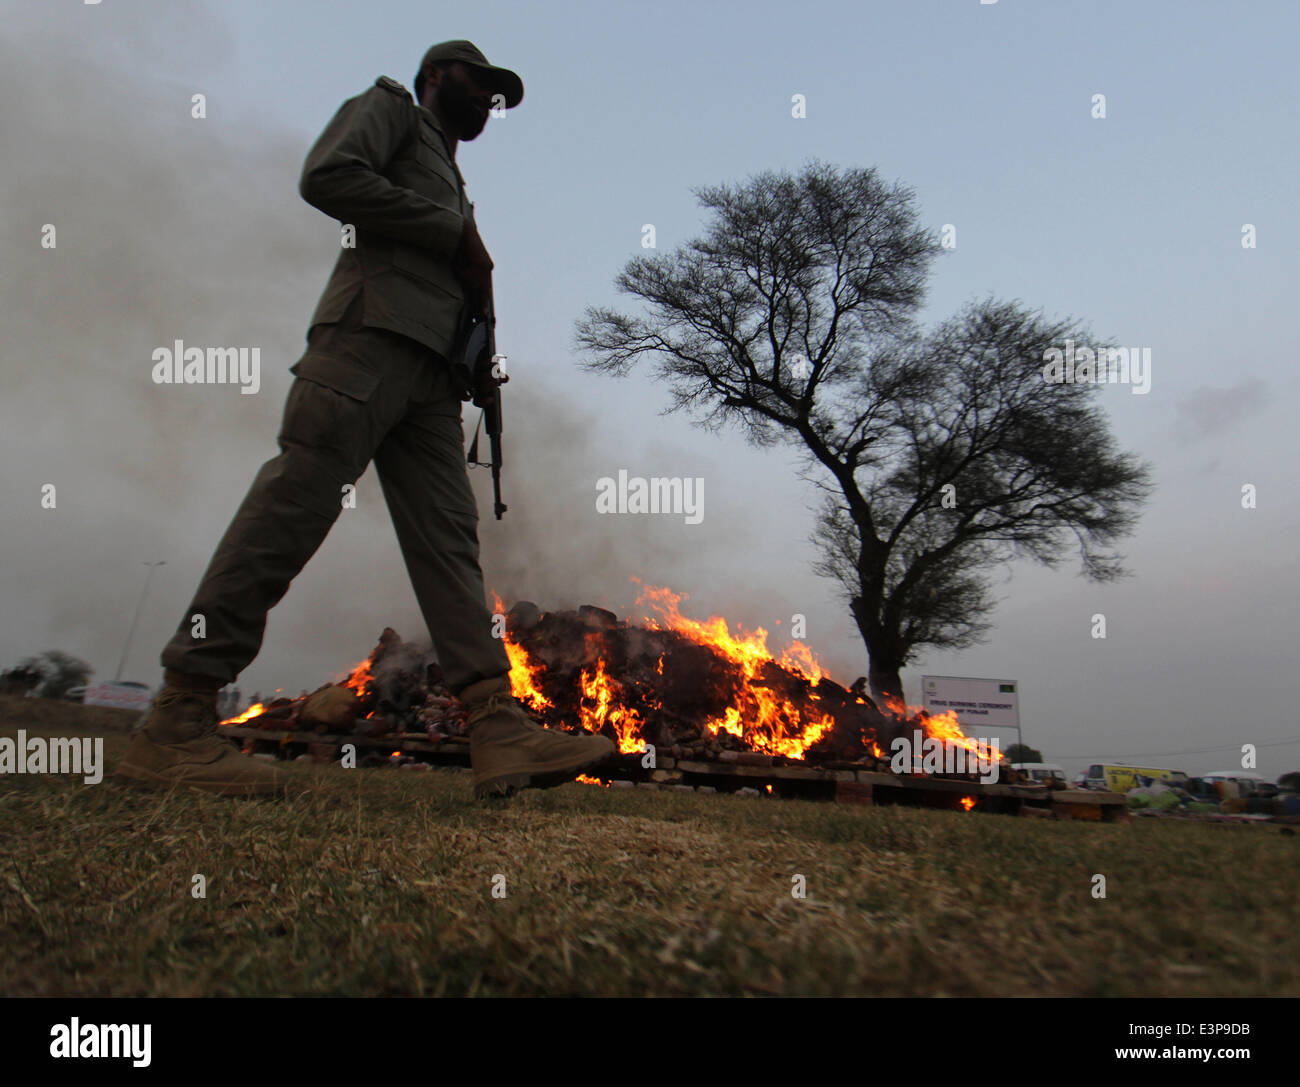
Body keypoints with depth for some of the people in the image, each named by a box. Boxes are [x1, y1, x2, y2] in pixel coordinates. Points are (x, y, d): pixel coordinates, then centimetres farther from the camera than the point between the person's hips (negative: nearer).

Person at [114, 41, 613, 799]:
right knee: (288, 517, -16)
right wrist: (457, 231, -2)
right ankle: (176, 726, -14)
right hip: (369, 336, -8)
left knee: (449, 536, -6)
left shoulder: (448, 179, 36)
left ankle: (499, 730, -14)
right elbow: (327, 176, -5)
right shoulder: (391, 107, 16)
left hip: (428, 367, 8)